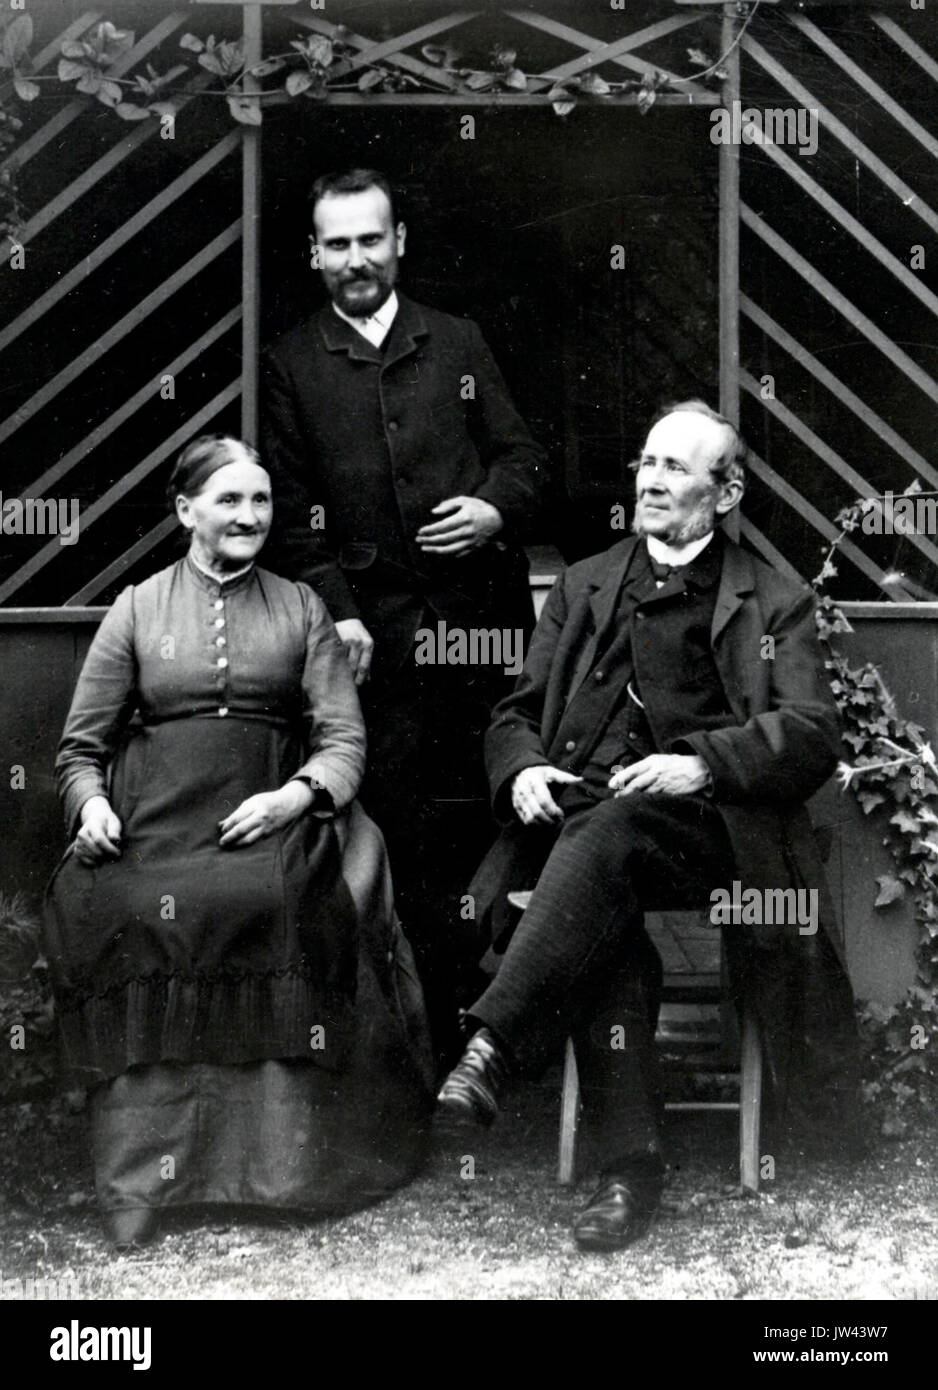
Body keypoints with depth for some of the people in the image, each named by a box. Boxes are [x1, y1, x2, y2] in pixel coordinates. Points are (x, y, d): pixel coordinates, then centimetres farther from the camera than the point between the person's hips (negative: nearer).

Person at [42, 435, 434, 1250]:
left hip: (269, 821, 0)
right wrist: (92, 804, -6)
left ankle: (289, 1158, -25)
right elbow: (82, 744, 15)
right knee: (137, 918, -31)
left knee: (286, 903, -33)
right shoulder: (139, 609, 15)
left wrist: (296, 795, -11)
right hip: (156, 824, 0)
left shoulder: (299, 608, 16)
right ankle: (140, 1177, -25)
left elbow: (344, 738, 9)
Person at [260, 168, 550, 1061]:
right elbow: (289, 508, 5)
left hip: (481, 613, 1)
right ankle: (432, 1029, 7)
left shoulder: (458, 344, 15)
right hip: (373, 629, -1)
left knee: (492, 813, 0)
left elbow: (524, 458, 16)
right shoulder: (291, 366, 9)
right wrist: (335, 610, -7)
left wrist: (498, 509, -7)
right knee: (399, 829, -2)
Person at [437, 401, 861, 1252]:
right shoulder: (583, 586, 27)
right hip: (586, 810, 2)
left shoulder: (774, 604, 17)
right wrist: (522, 768, -2)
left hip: (710, 824, -2)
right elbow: (515, 713, 23)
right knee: (605, 933, -32)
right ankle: (629, 1166, -33)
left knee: (606, 830, -37)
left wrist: (701, 763, -15)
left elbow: (815, 733, 2)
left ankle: (492, 1049, -43)